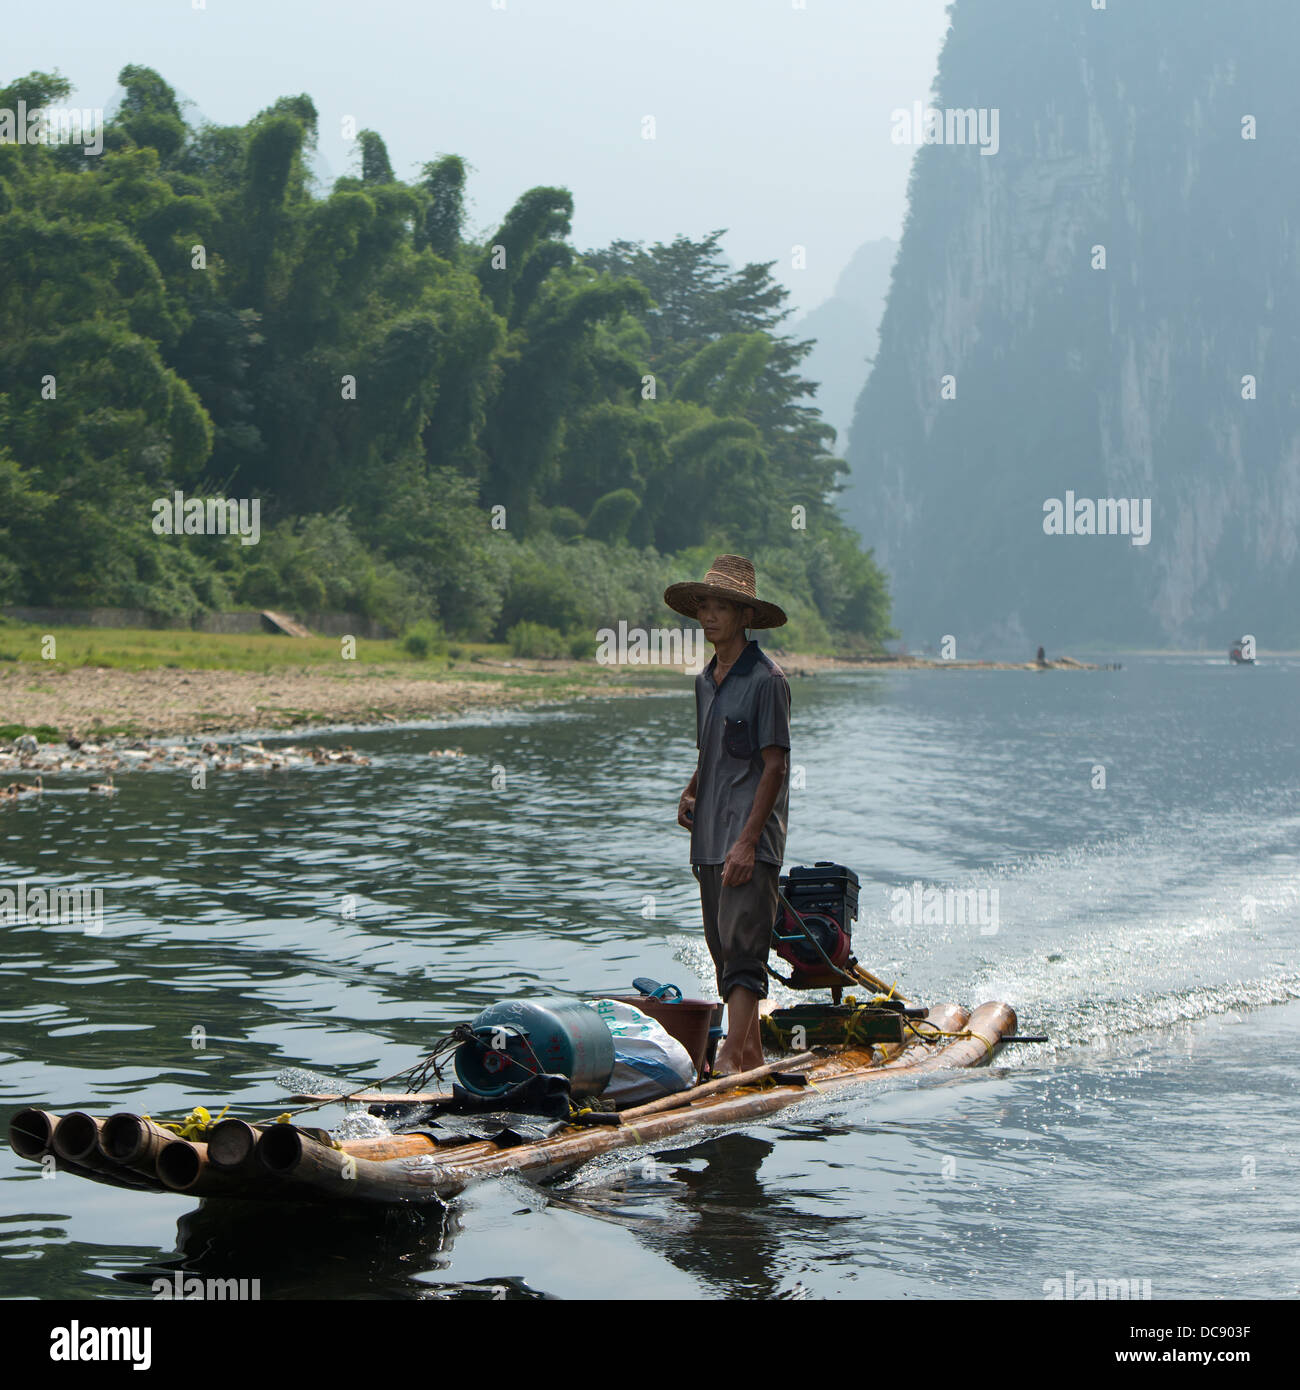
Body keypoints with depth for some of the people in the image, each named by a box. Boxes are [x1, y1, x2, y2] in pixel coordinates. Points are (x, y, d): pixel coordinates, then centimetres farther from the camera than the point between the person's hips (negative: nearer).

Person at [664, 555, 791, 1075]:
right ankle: (752, 1051, 18)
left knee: (742, 946, -15)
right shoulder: (706, 680, 16)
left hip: (750, 839, -9)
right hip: (710, 837, 9)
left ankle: (730, 1056, -22)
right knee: (724, 947, 10)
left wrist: (748, 841, -19)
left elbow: (774, 765, -14)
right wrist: (692, 793, 7)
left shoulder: (766, 679, -9)